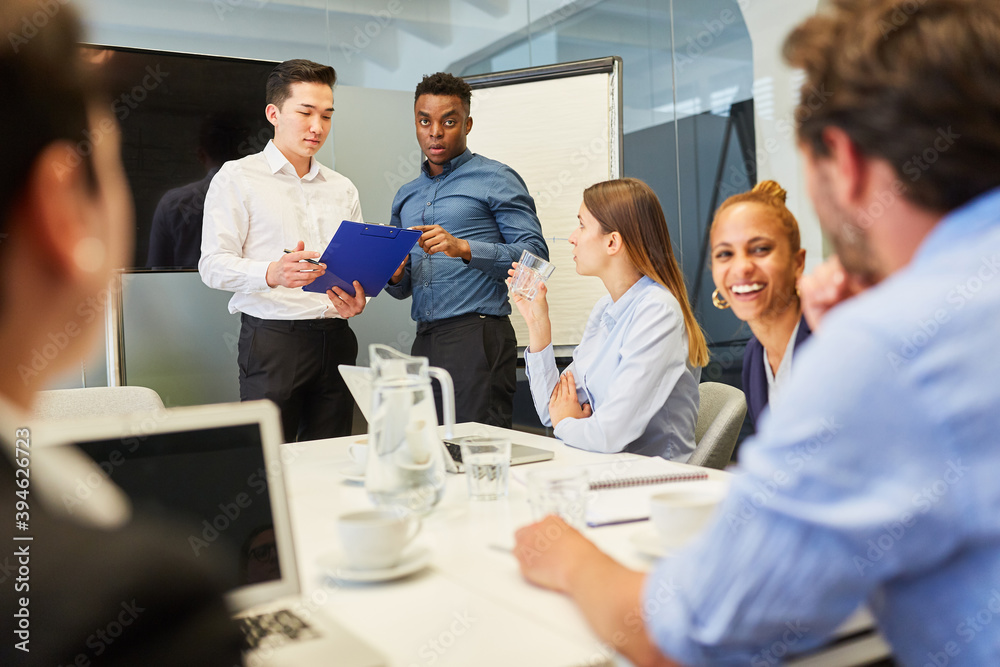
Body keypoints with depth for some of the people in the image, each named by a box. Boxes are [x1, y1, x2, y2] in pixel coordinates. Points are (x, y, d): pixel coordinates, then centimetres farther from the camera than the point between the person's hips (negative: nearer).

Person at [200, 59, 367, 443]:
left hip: (336, 339, 4)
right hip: (272, 338, -4)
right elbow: (213, 265, -5)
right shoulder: (237, 178, 3)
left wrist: (358, 299, -6)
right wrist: (271, 274, -25)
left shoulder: (343, 189, 18)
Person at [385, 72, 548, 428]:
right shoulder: (406, 196, 20)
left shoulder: (496, 179, 1)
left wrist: (465, 248, -20)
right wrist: (394, 276, 0)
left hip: (479, 336, -6)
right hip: (424, 340, 6)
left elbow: (535, 255, -10)